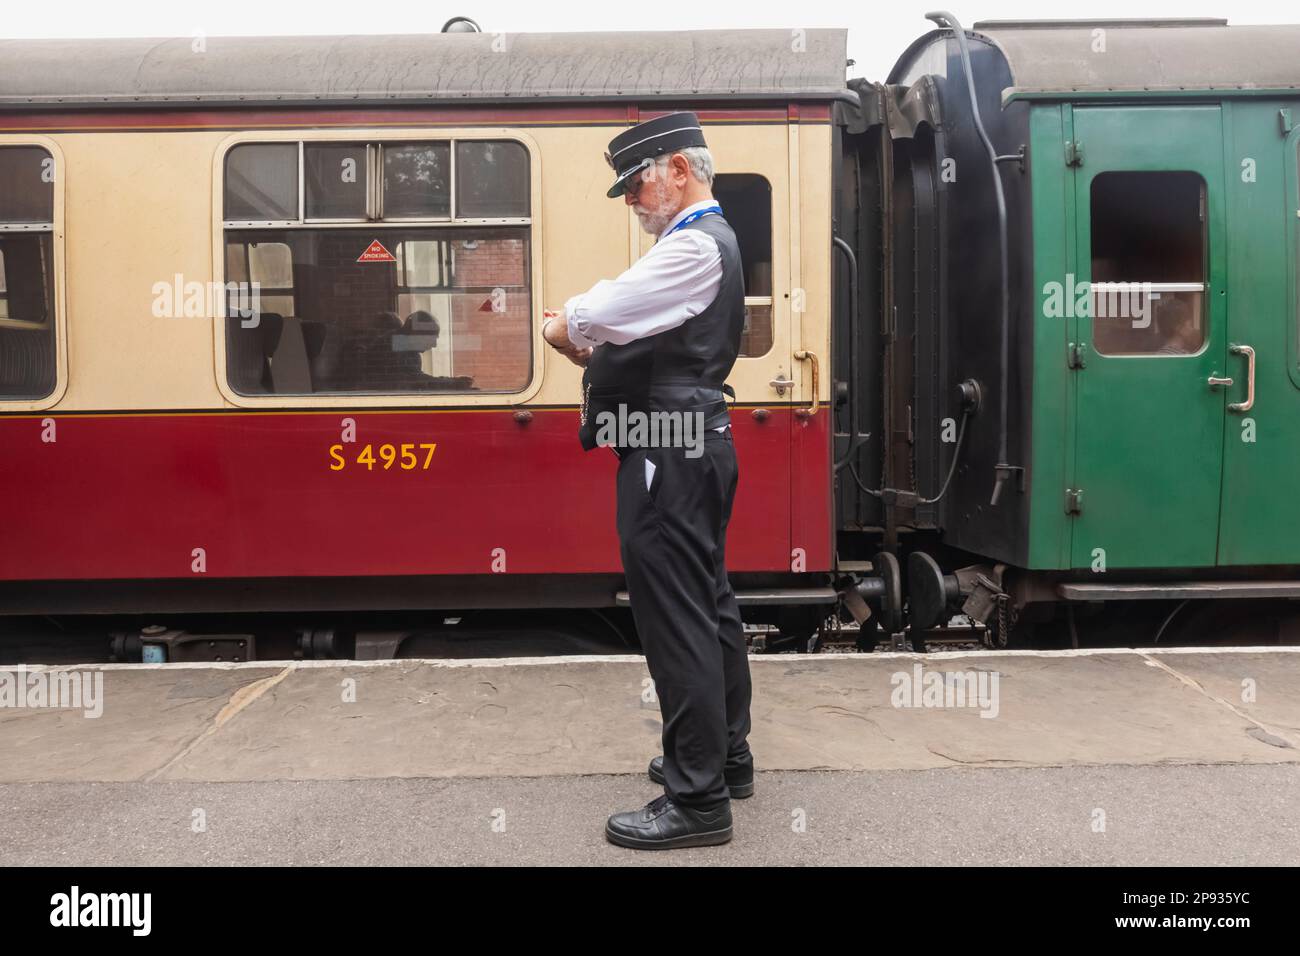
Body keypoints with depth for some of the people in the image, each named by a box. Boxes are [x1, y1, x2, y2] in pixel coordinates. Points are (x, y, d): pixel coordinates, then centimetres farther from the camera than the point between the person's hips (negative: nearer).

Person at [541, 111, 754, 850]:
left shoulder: (695, 247, -14)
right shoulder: (711, 239, 20)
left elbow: (595, 315, -18)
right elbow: (639, 332, 18)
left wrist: (559, 328, 2)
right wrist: (593, 348, 2)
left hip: (671, 452, -11)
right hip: (698, 439, 11)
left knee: (676, 618, -7)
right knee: (709, 603, 17)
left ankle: (698, 800, 2)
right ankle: (726, 756, 30)